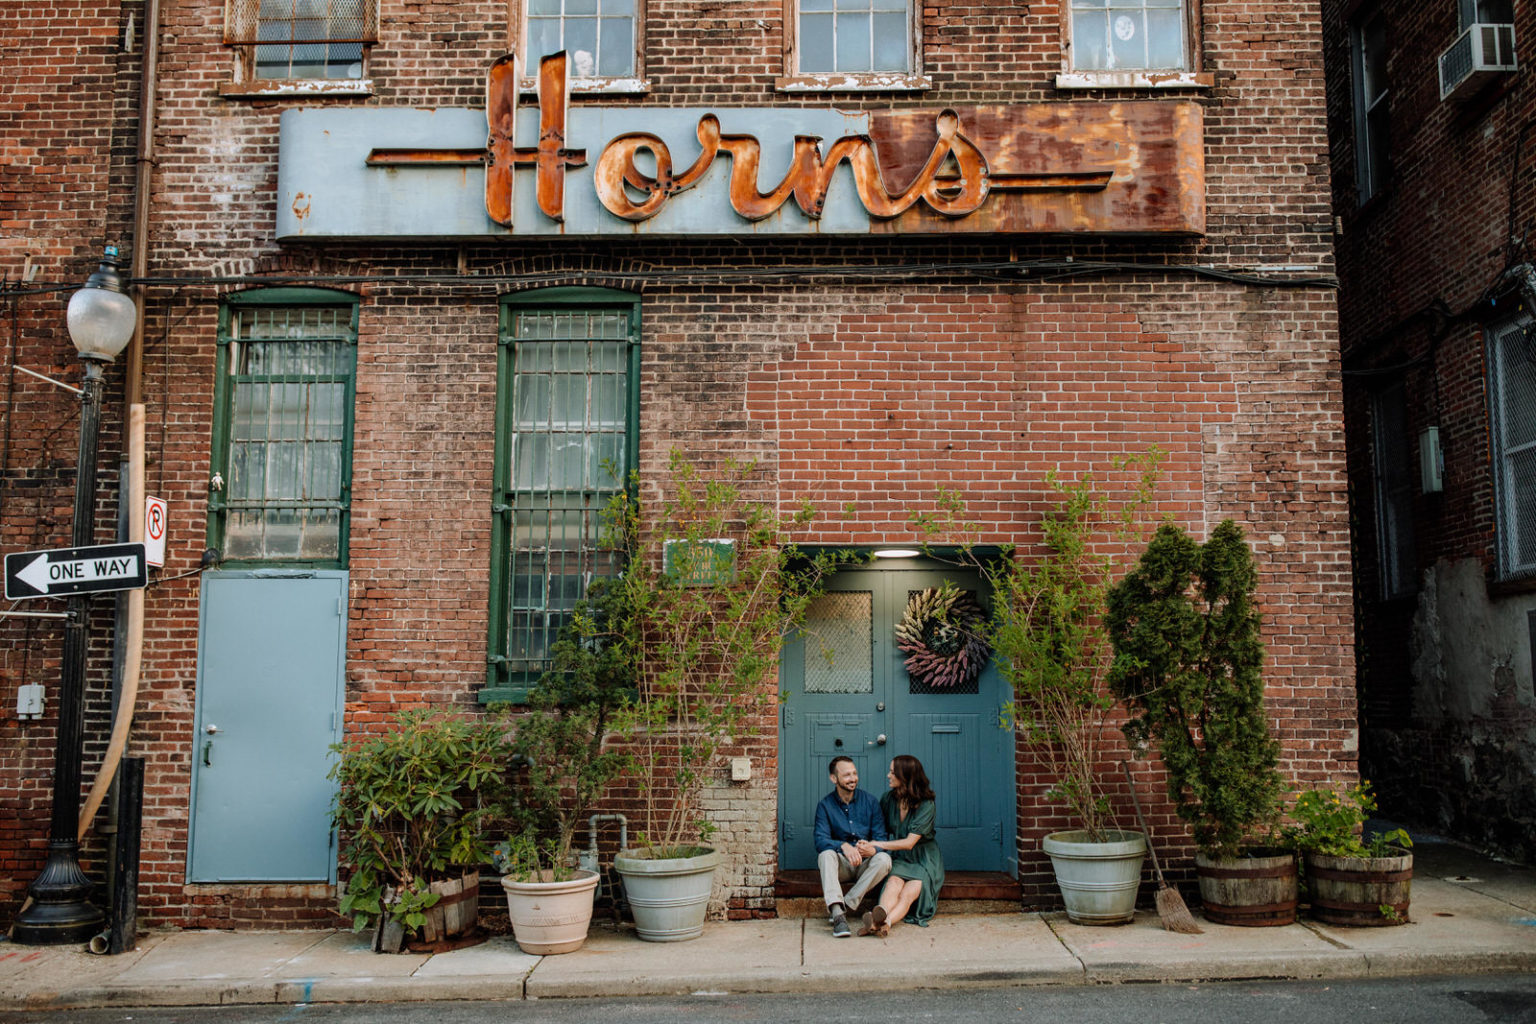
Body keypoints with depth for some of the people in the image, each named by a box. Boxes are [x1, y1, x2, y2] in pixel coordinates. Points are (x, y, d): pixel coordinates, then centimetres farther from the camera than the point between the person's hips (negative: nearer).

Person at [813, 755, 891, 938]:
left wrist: (872, 848, -28)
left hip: (865, 864, 1)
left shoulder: (870, 802, 2)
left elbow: (881, 839, -3)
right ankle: (838, 914, -47)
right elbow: (821, 840, -13)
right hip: (841, 865, -1)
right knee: (826, 854, -32)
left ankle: (844, 905, -28)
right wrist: (844, 846, -33)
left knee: (884, 859, -29)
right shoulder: (825, 805, 0)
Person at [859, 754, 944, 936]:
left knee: (909, 893, -31)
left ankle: (884, 922, -57)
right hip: (901, 858, 3)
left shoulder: (926, 805, -15)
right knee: (894, 884, -31)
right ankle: (880, 918, -60)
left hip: (924, 859, -3)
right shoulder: (888, 798, 2)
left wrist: (875, 844, -20)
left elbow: (909, 843, -20)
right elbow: (883, 831, 15)